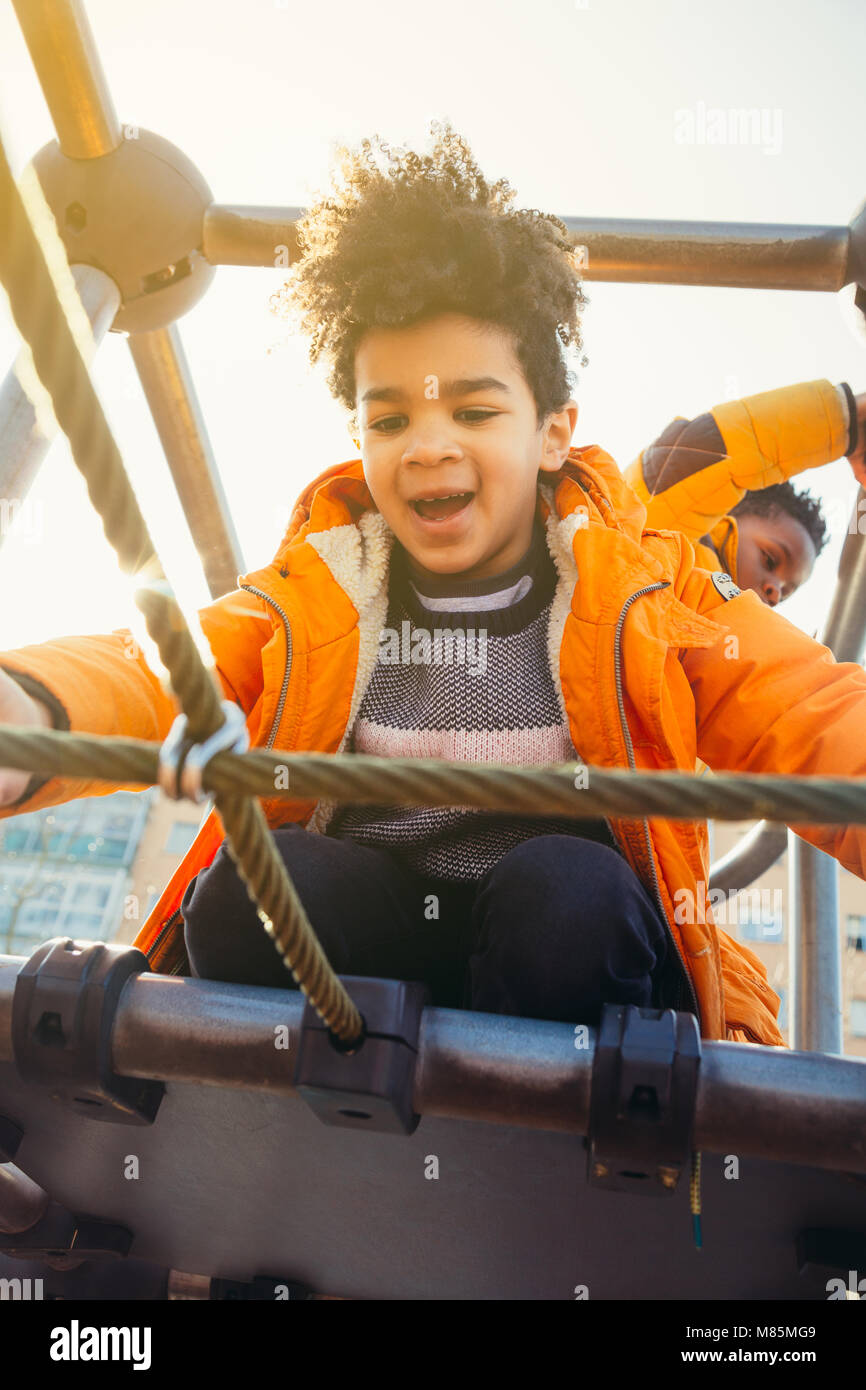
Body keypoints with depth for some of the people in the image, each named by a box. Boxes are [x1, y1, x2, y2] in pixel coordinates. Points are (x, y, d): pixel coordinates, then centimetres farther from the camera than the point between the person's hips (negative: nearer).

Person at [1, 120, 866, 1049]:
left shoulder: (639, 583, -1)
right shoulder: (319, 584, 2)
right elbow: (154, 669, -15)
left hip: (574, 950, 0)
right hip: (353, 954, 1)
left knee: (568, 889, -32)